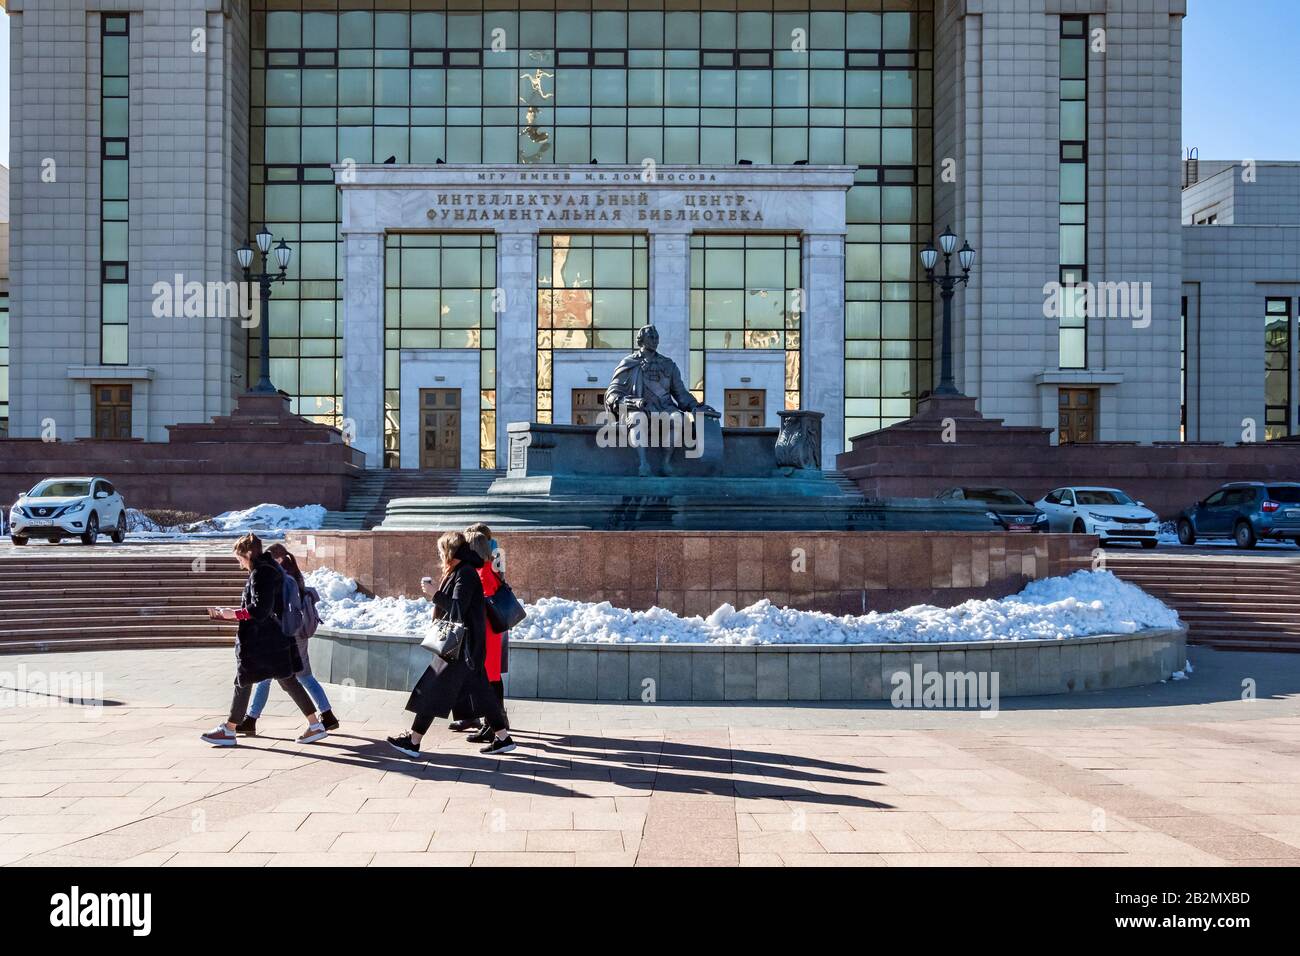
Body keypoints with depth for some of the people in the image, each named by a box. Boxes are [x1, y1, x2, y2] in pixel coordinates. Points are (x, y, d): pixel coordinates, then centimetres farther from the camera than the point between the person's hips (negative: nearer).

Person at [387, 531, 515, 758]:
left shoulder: (465, 574, -16)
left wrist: (434, 594, -15)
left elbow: (457, 607, -23)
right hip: (461, 643, 10)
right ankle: (502, 737, 14)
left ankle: (413, 741, 0)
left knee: (433, 688, -5)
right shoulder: (460, 572, 14)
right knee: (479, 689, 11)